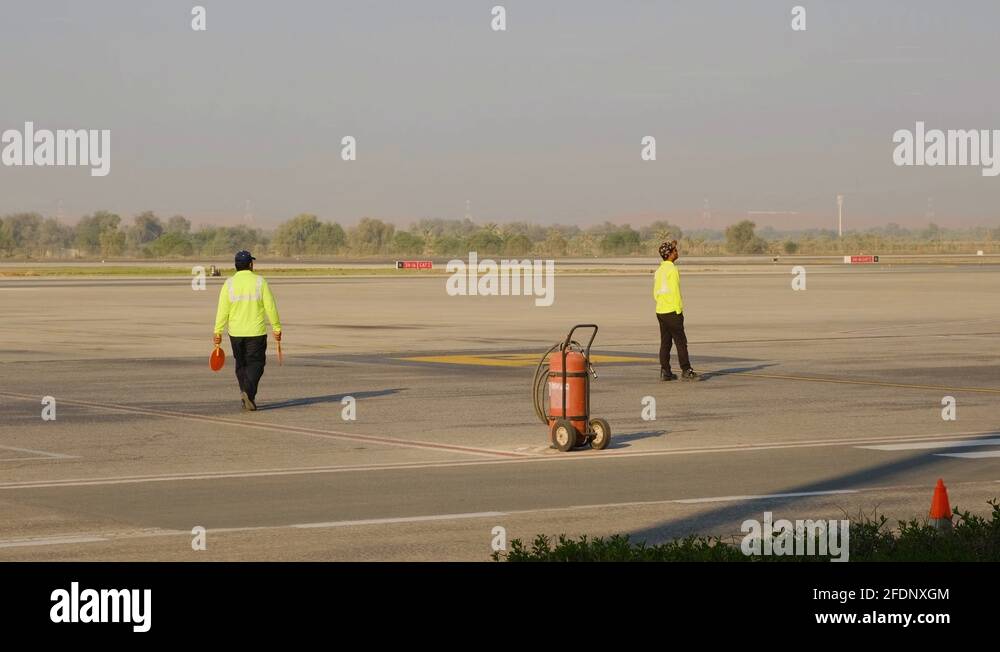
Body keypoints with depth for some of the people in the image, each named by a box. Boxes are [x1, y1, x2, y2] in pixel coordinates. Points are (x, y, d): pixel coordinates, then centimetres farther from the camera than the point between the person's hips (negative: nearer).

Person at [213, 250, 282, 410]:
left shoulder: (229, 283, -2)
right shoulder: (260, 282, -6)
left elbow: (223, 310, -5)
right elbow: (271, 307, -5)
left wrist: (218, 332, -1)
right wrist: (277, 328, 3)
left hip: (236, 333, 2)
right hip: (256, 331, -2)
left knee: (241, 364, 17)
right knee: (255, 363, 2)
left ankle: (245, 393, 17)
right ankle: (248, 392, -18)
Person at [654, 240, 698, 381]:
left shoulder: (658, 270, 13)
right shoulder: (672, 269, -13)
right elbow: (674, 291, -16)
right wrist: (679, 310, -13)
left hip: (660, 310, 8)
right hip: (672, 311, -8)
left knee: (665, 342, 8)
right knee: (681, 341, -6)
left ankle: (665, 371, 6)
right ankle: (686, 371, -8)